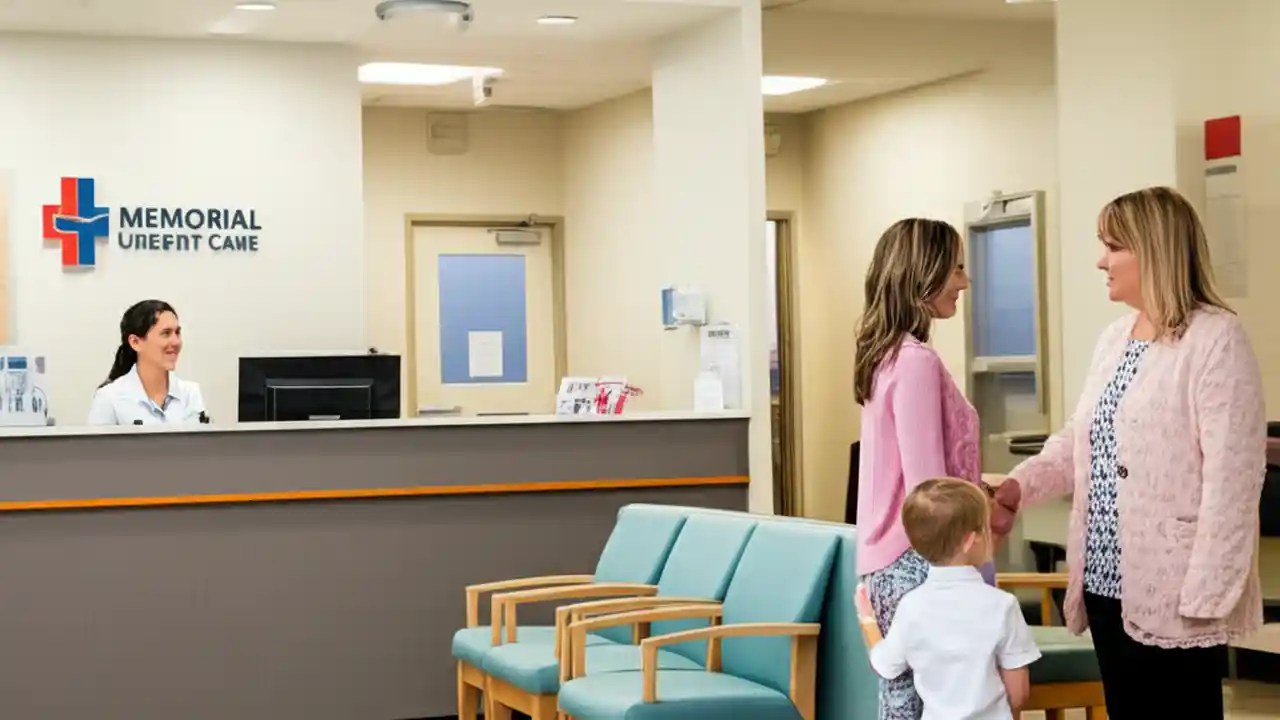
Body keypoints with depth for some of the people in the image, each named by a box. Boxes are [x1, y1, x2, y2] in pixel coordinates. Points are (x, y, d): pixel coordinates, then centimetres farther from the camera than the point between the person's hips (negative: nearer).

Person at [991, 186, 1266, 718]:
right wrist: (1019, 485, -1)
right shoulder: (1113, 338, 13)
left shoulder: (1215, 337, -13)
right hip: (1108, 581, 8)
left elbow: (1232, 475, -18)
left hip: (1173, 592, -8)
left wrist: (1205, 593, -21)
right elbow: (1077, 440, 17)